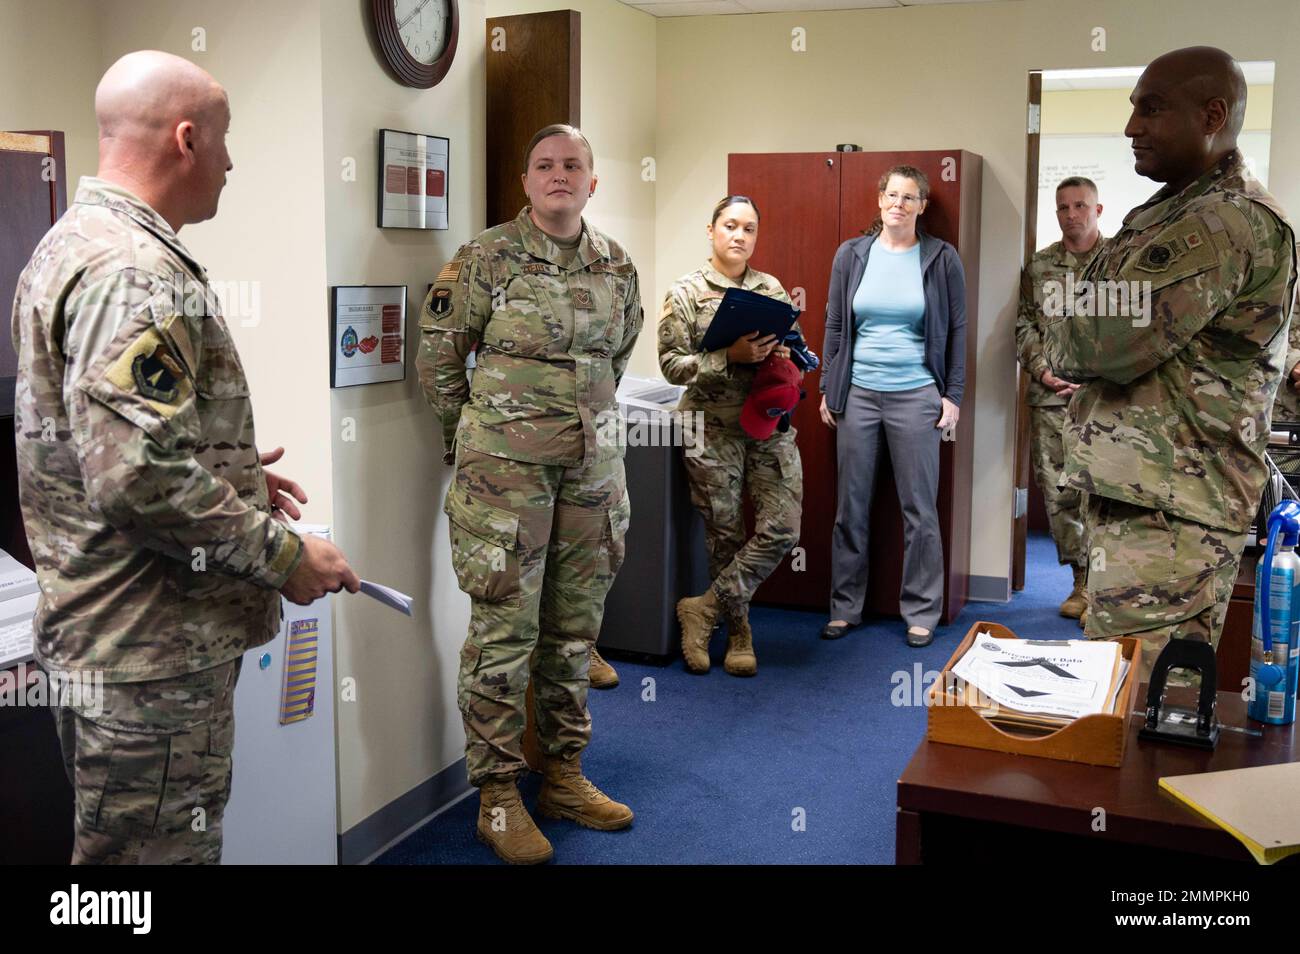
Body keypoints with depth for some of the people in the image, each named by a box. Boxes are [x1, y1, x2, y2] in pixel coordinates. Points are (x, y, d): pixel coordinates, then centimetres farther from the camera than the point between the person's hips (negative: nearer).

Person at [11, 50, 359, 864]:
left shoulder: (72, 243, 14)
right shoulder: (136, 272, -20)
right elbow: (141, 478, -28)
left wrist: (235, 475, 19)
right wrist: (284, 555, -18)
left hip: (108, 629, 11)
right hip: (153, 649, -10)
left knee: (124, 836, 23)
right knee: (160, 847, 2)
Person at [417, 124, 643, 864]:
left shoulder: (617, 265, 8)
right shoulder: (487, 259, -6)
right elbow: (439, 354, 0)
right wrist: (472, 435, 7)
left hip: (592, 464, 5)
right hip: (506, 469, -5)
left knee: (575, 628, 12)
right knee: (506, 629, -1)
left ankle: (564, 775, 27)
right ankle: (499, 797, 12)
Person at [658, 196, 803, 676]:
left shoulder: (772, 289, 10)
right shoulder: (685, 292, 0)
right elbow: (671, 364, -6)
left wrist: (784, 354, -8)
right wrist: (731, 356, -18)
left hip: (770, 422, 3)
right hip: (713, 425, -3)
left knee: (783, 528, -7)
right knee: (726, 532, 3)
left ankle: (705, 607, 8)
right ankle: (739, 631, 22)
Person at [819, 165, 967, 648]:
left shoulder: (941, 258, 0)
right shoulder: (851, 255, 5)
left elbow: (957, 330, 3)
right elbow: (834, 325, 9)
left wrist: (953, 395, -1)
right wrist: (827, 389, 6)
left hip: (916, 396, -2)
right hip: (857, 394, 2)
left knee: (919, 508, 3)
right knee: (851, 506, 7)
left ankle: (921, 612, 15)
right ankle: (845, 605, 19)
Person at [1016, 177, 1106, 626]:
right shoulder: (1038, 266, 12)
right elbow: (1025, 326, 10)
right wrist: (1042, 371, -5)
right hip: (1049, 400, 3)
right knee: (1057, 492, 5)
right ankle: (1081, 579, 18)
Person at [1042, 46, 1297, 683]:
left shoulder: (1229, 223, -15)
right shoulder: (1164, 214, 18)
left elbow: (1108, 341, -22)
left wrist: (1058, 337, -2)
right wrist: (1082, 338, -2)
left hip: (1167, 516, -10)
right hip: (1125, 495, 10)